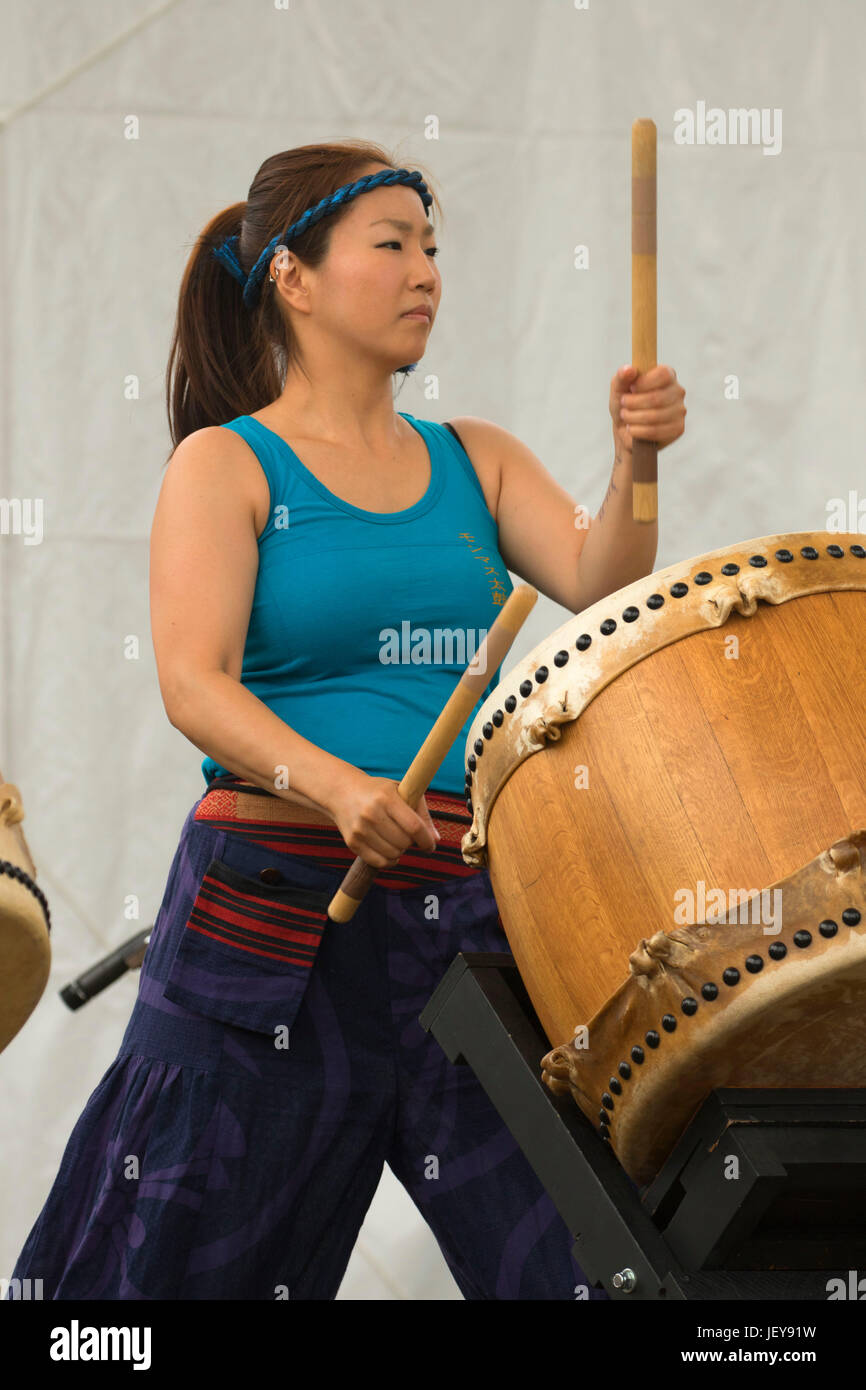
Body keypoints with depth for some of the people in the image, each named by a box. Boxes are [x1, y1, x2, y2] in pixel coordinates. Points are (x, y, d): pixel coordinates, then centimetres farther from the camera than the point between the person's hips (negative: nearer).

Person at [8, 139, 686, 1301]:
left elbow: (598, 587, -1)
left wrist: (634, 466, -19)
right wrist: (337, 786, -28)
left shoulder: (477, 460, 13)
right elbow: (194, 683, -12)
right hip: (282, 916, -3)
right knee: (192, 1258, 5)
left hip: (473, 910, 3)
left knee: (581, 1259, -4)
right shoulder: (226, 464, 0)